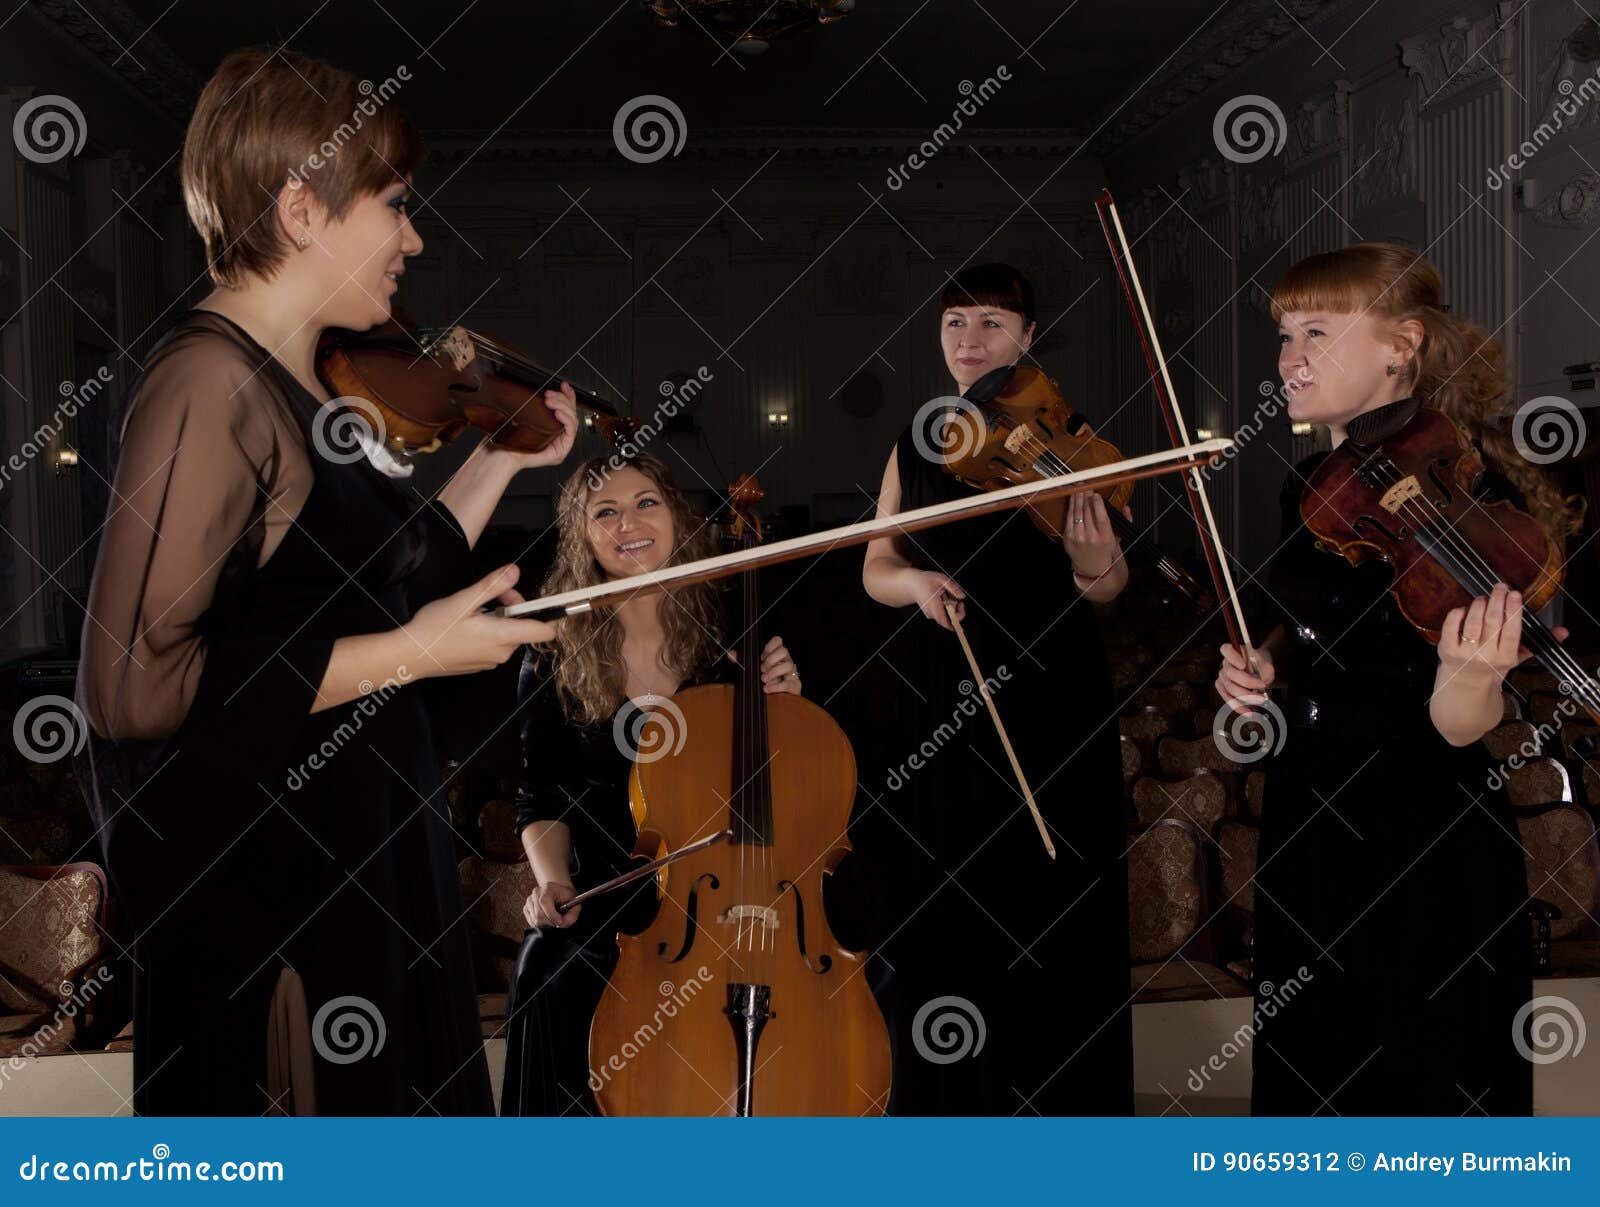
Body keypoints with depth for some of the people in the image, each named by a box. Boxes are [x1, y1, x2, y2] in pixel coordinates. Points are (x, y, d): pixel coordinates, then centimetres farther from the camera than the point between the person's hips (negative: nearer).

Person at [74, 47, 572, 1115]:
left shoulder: (308, 391, 11)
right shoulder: (209, 384, -18)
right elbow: (136, 684, -26)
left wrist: (502, 461, 15)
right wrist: (408, 654, -21)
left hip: (366, 860, 10)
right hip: (260, 894, -9)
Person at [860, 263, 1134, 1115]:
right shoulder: (913, 446, 10)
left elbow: (1106, 589, -5)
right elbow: (875, 570, 11)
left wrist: (1096, 566, -28)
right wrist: (915, 581, -11)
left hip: (1050, 702, -3)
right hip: (941, 704, 3)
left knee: (1049, 911, 0)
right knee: (946, 911, 5)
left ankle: (1057, 1105, 12)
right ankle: (948, 1103, 18)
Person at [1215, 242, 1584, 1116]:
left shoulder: (1464, 493, -18)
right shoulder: (1310, 487, 3)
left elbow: (1459, 732, -21)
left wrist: (1468, 675, -42)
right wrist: (1266, 659, 0)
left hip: (1425, 854, -7)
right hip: (1308, 823, 7)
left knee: (1422, 1089, 7)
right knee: (1311, 1075, 20)